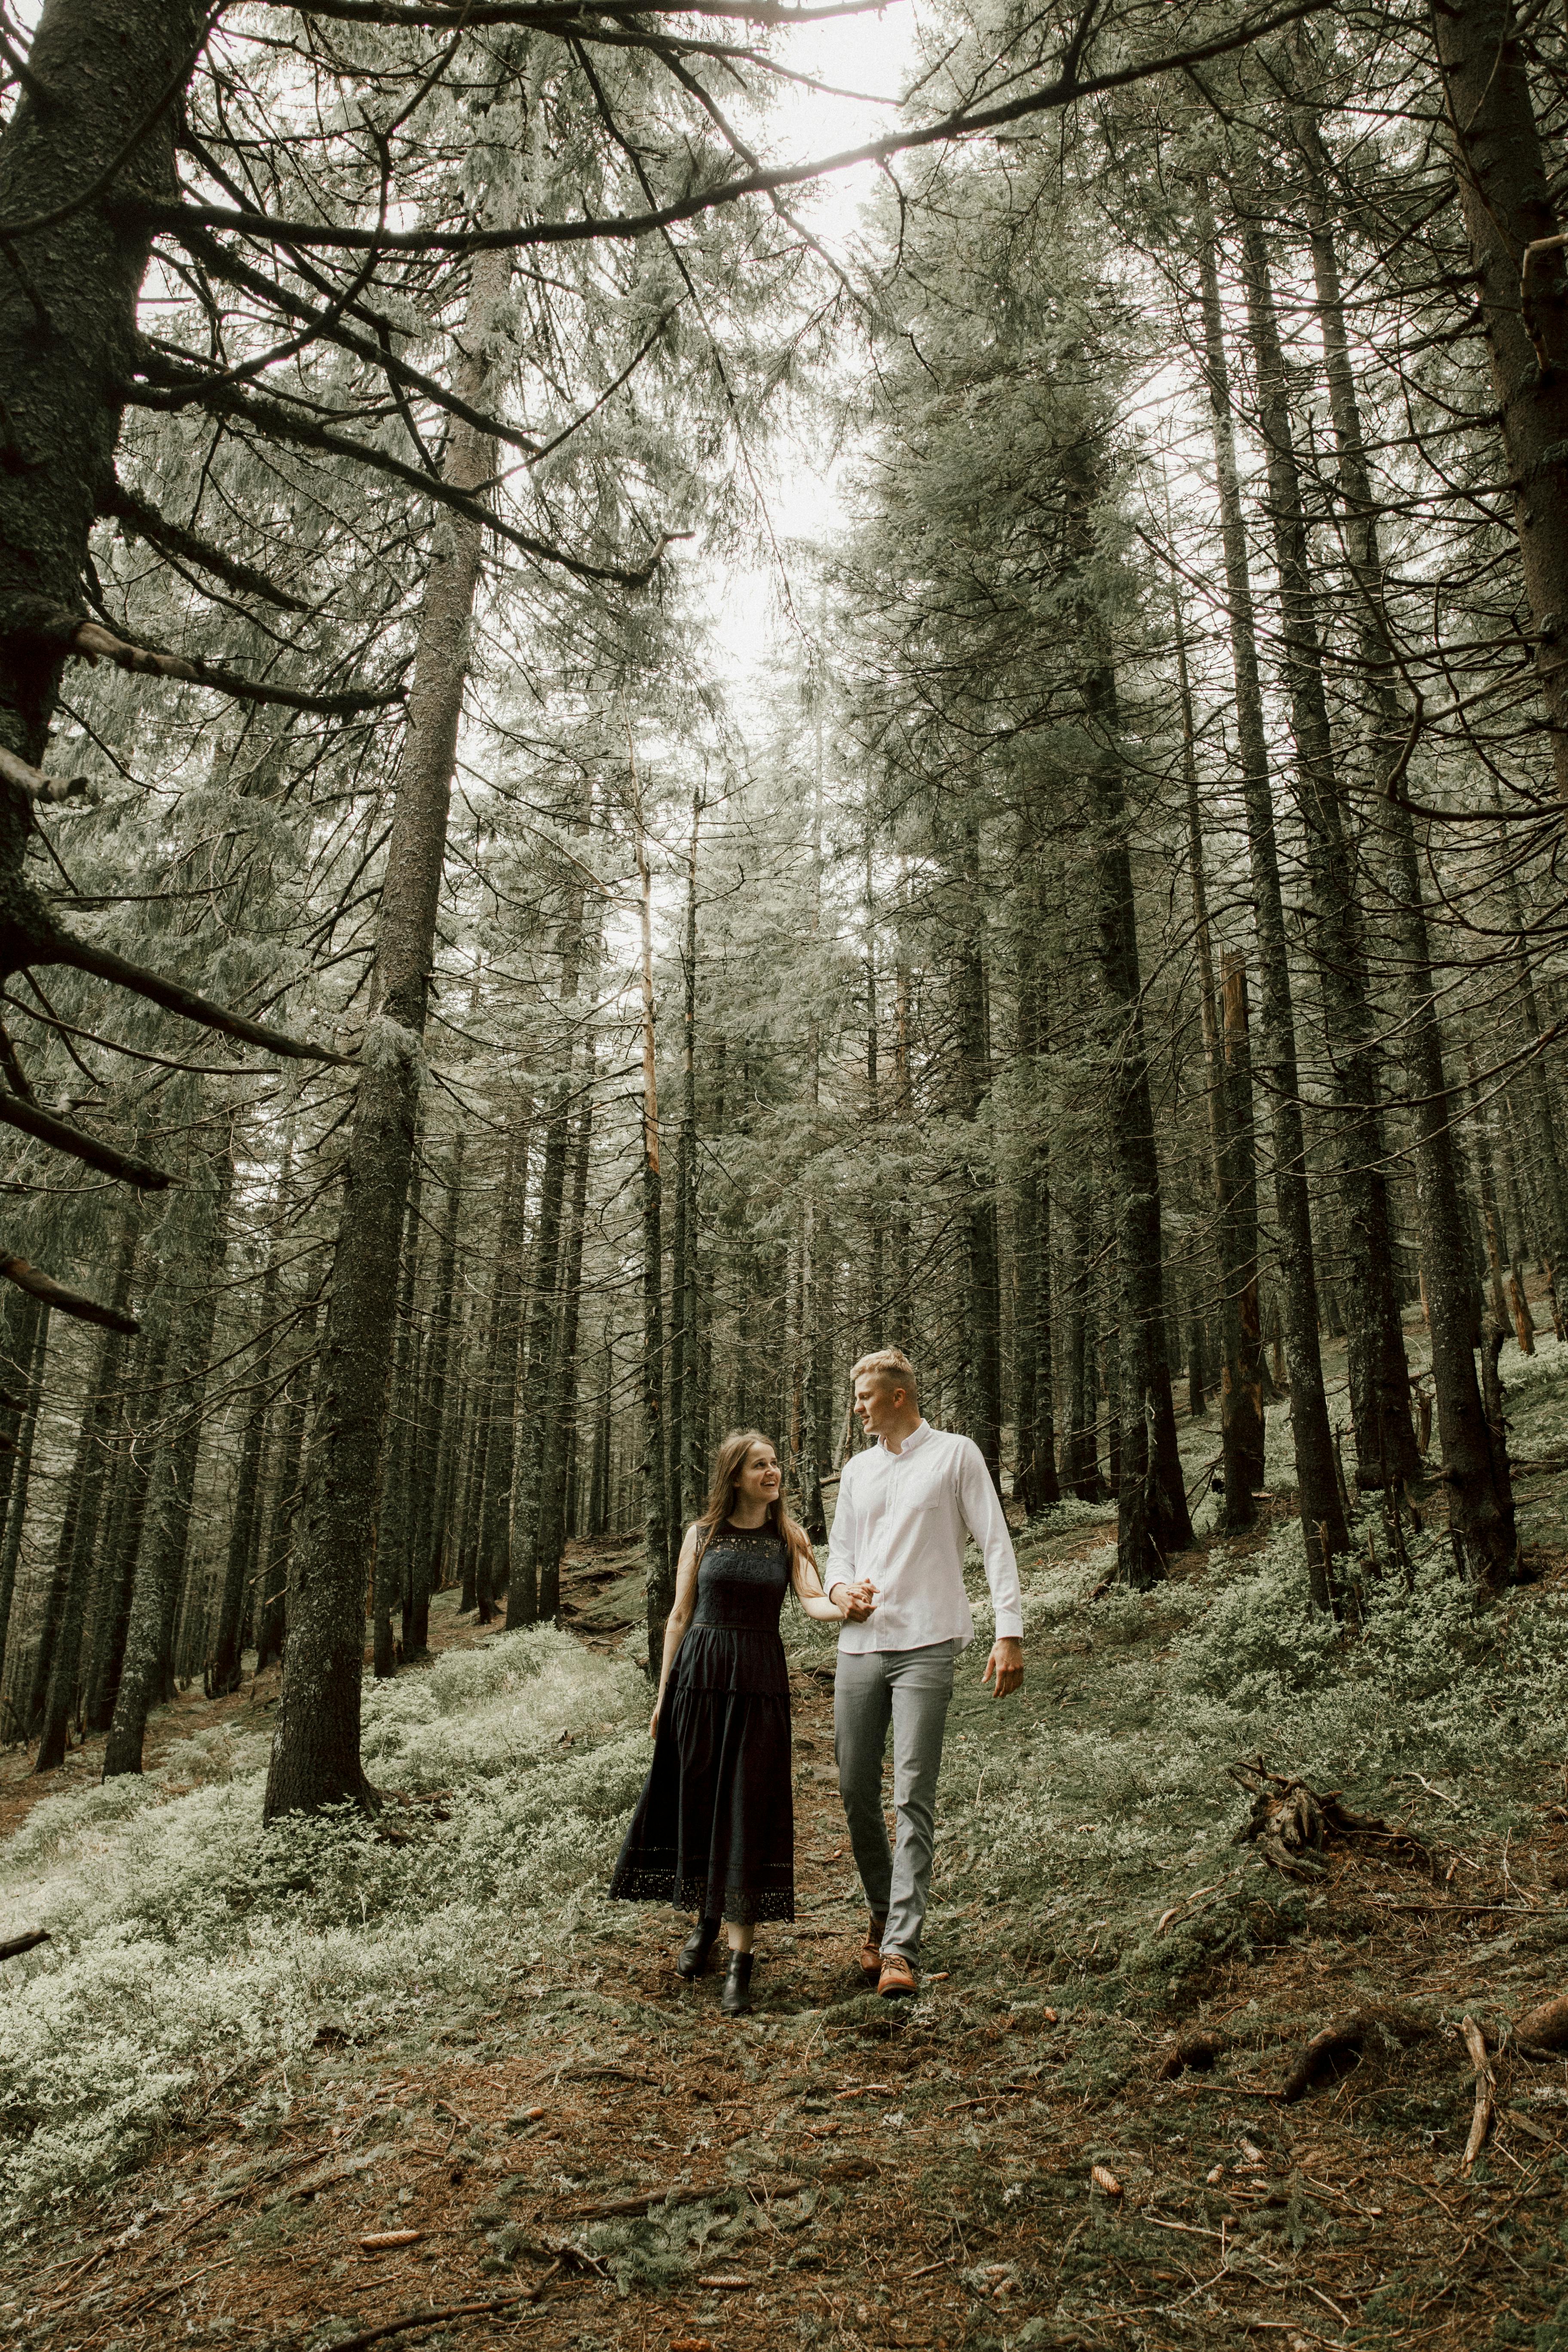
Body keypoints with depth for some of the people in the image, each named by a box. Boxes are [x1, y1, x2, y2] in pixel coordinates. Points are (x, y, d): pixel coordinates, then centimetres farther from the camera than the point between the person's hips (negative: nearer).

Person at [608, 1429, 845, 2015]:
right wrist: (663, 1695, 5)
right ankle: (706, 1921, 30)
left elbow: (813, 1601, -7)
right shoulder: (702, 1535, 5)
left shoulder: (790, 1539, 5)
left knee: (748, 1813, -4)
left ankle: (740, 1961, -1)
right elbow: (680, 1616, 7)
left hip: (759, 1682, 0)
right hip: (699, 1677, 1)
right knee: (697, 1804, 6)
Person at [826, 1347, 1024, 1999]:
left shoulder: (955, 1455, 1)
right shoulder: (857, 1469, 17)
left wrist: (1009, 1632, -10)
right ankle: (884, 1911, 29)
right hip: (860, 1645, 5)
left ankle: (901, 1948, -4)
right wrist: (840, 1587, 2)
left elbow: (995, 1544, -2)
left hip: (925, 1646, -5)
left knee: (913, 1798, -8)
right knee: (855, 1791, 8)